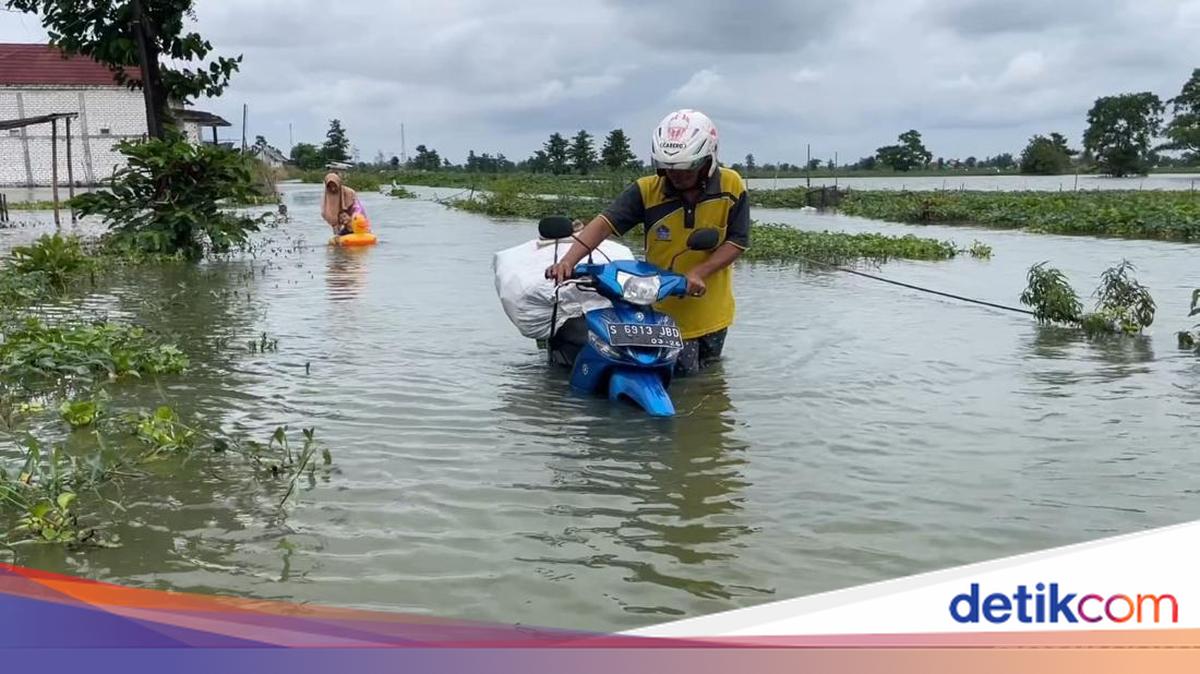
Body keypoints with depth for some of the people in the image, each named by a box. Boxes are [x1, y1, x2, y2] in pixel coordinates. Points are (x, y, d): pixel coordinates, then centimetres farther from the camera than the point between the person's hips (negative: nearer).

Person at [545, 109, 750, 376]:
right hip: (665, 308, -2)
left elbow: (737, 241, -12)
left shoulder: (731, 186, -12)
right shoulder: (647, 189, -15)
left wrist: (699, 272, -27)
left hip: (712, 307, 2)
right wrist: (568, 261, -37)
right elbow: (605, 223, -22)